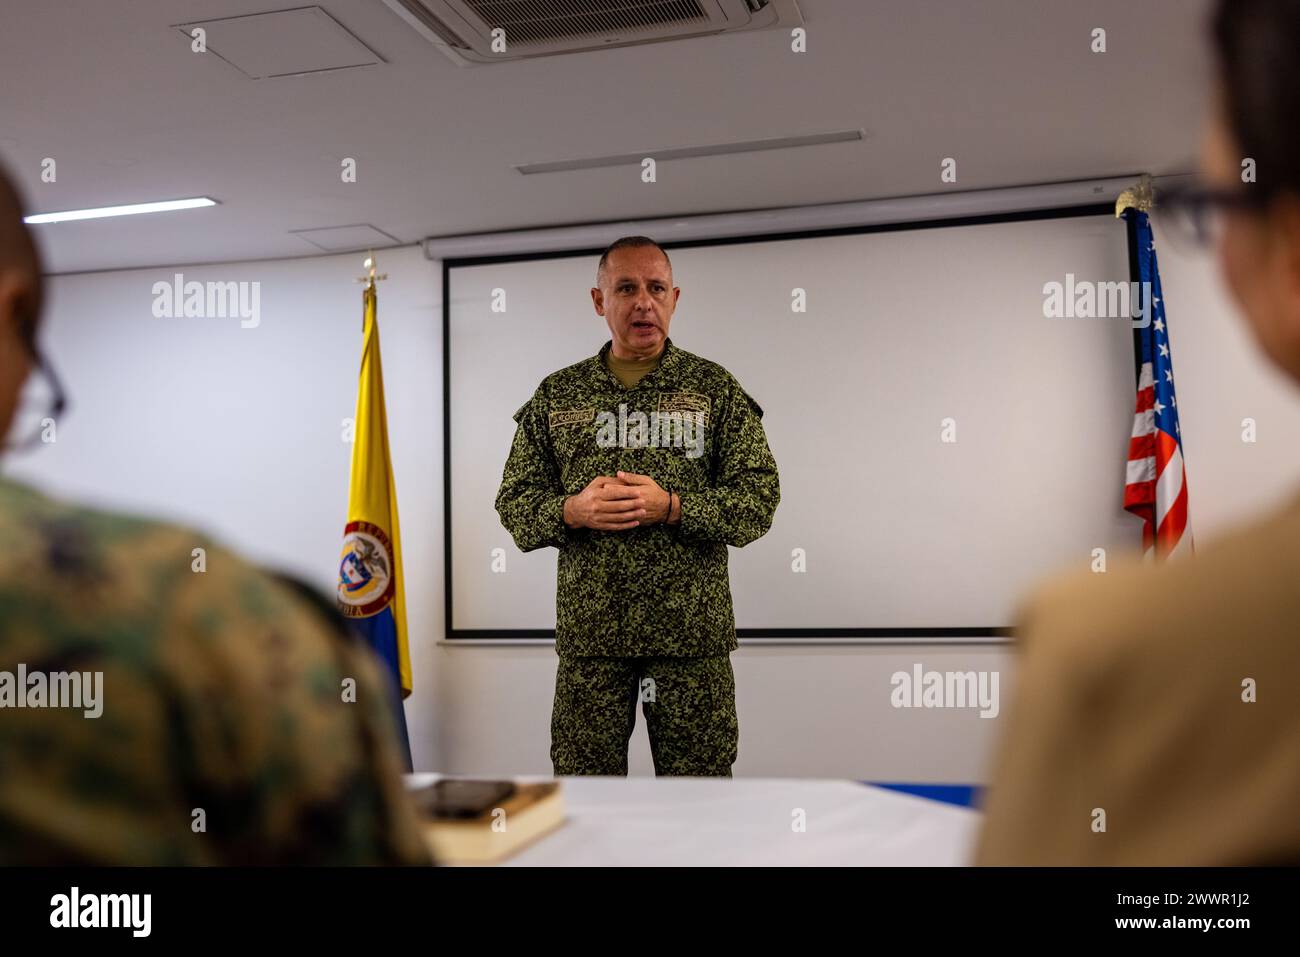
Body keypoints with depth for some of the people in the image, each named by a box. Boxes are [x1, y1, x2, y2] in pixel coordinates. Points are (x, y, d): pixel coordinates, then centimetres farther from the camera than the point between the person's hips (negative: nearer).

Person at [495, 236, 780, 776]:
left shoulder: (716, 388, 5)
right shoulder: (557, 394, 10)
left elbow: (759, 497, -1)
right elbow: (513, 500, 10)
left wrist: (670, 507, -16)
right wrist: (572, 510, -11)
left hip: (691, 630, -1)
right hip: (588, 629, 1)